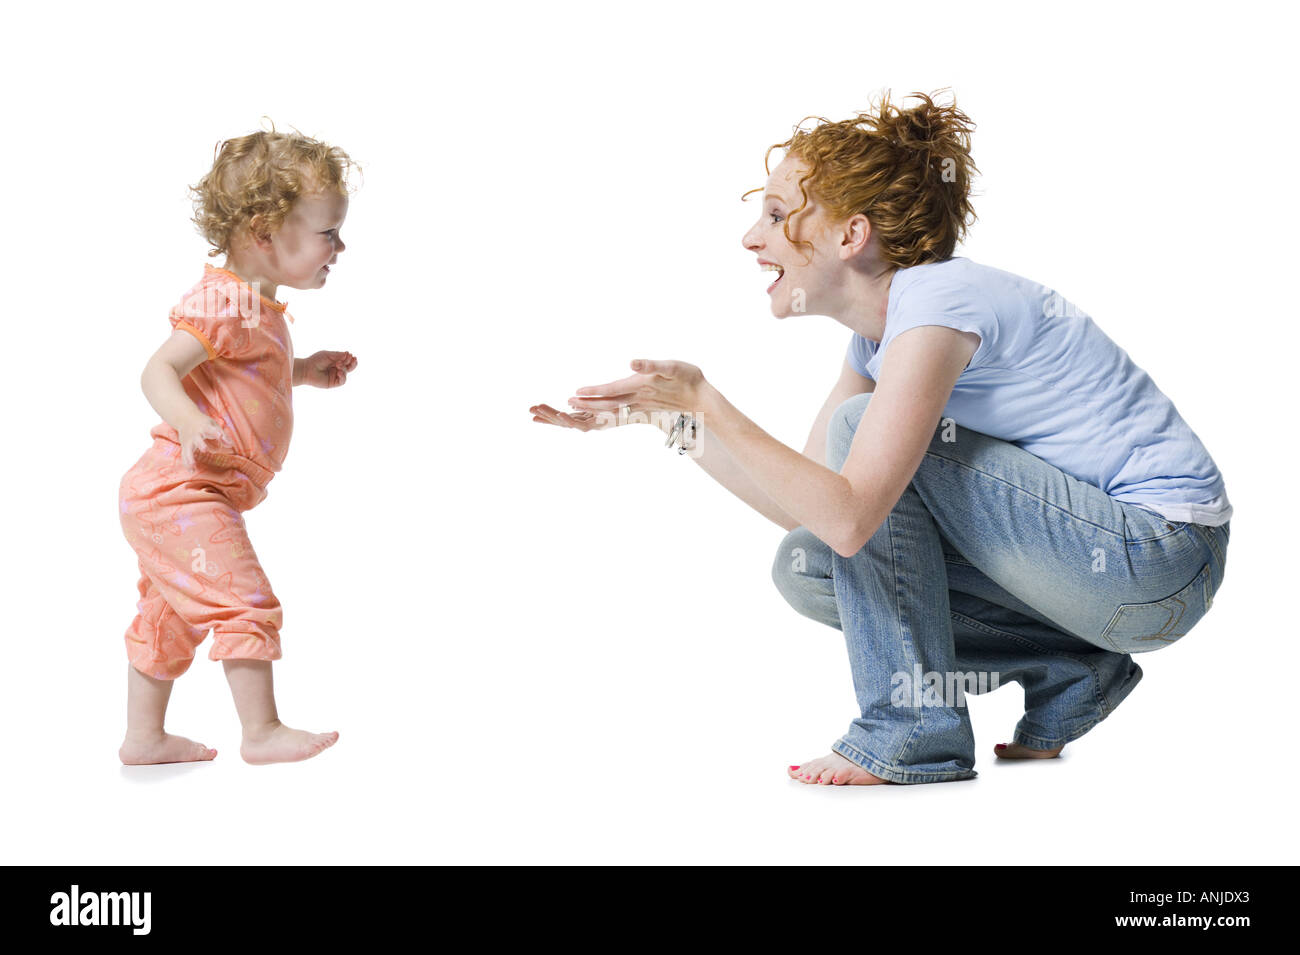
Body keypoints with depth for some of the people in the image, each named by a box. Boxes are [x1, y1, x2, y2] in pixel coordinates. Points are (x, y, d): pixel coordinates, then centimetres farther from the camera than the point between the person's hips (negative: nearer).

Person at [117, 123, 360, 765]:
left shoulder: (255, 306, 14)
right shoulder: (225, 302, -19)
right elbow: (159, 370, -26)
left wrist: (304, 371, 21)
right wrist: (188, 423, -43)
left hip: (166, 494, 11)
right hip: (183, 490, -11)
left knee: (172, 616, 18)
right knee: (245, 602, -9)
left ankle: (144, 736, 29)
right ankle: (262, 731, 0)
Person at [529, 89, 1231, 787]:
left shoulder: (935, 303, -21)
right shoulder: (879, 327, 8)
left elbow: (847, 516, -29)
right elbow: (801, 506, 8)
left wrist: (705, 402, -26)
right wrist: (669, 415, 3)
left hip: (1160, 556, -9)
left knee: (865, 431, -18)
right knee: (805, 569, 0)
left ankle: (913, 729, -10)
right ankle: (1066, 674, 7)